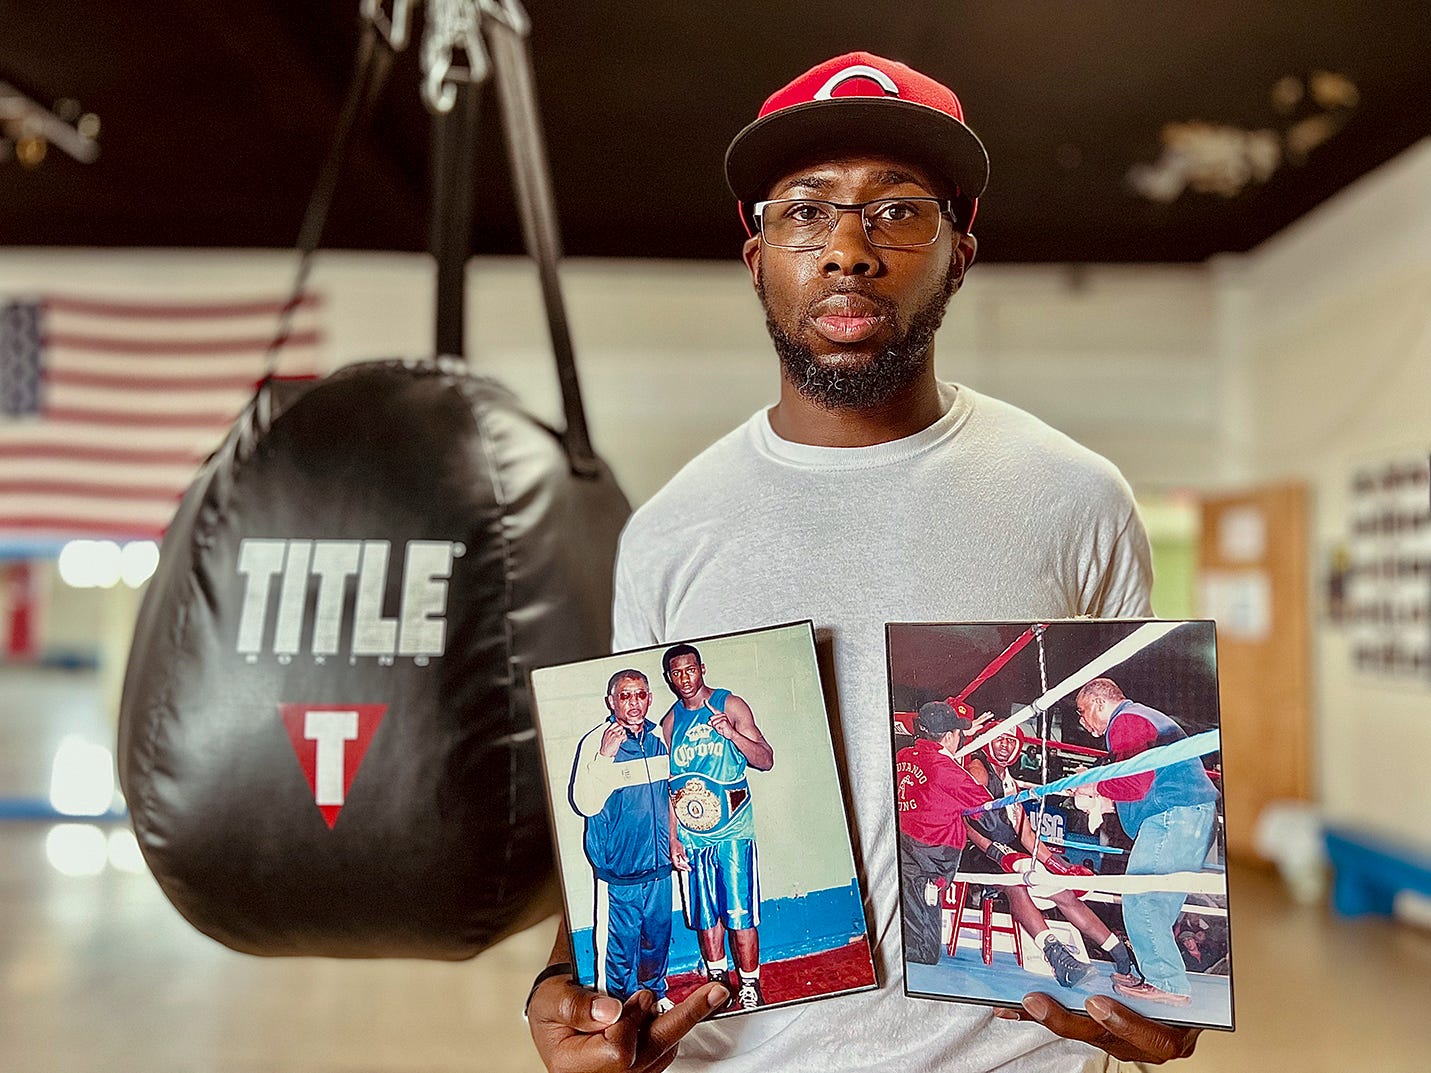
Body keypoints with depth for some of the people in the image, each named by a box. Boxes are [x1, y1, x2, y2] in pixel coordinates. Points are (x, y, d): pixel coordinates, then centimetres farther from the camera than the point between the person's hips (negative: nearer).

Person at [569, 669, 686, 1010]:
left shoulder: (656, 741, 5)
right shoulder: (595, 742, -13)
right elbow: (585, 804, -22)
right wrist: (606, 755, -28)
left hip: (657, 864, 6)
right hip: (618, 868, -6)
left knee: (657, 934, 19)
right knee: (621, 941, 4)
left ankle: (655, 993, 40)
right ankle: (625, 1005, 23)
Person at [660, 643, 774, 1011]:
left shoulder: (730, 705, -3)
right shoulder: (670, 721, 9)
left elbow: (766, 760, -6)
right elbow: (667, 784, 15)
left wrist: (731, 732, -23)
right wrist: (672, 836, 8)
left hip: (732, 831, -4)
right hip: (690, 835, 4)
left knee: (740, 914, -2)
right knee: (705, 914, 11)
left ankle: (750, 987, 11)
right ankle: (718, 978, 27)